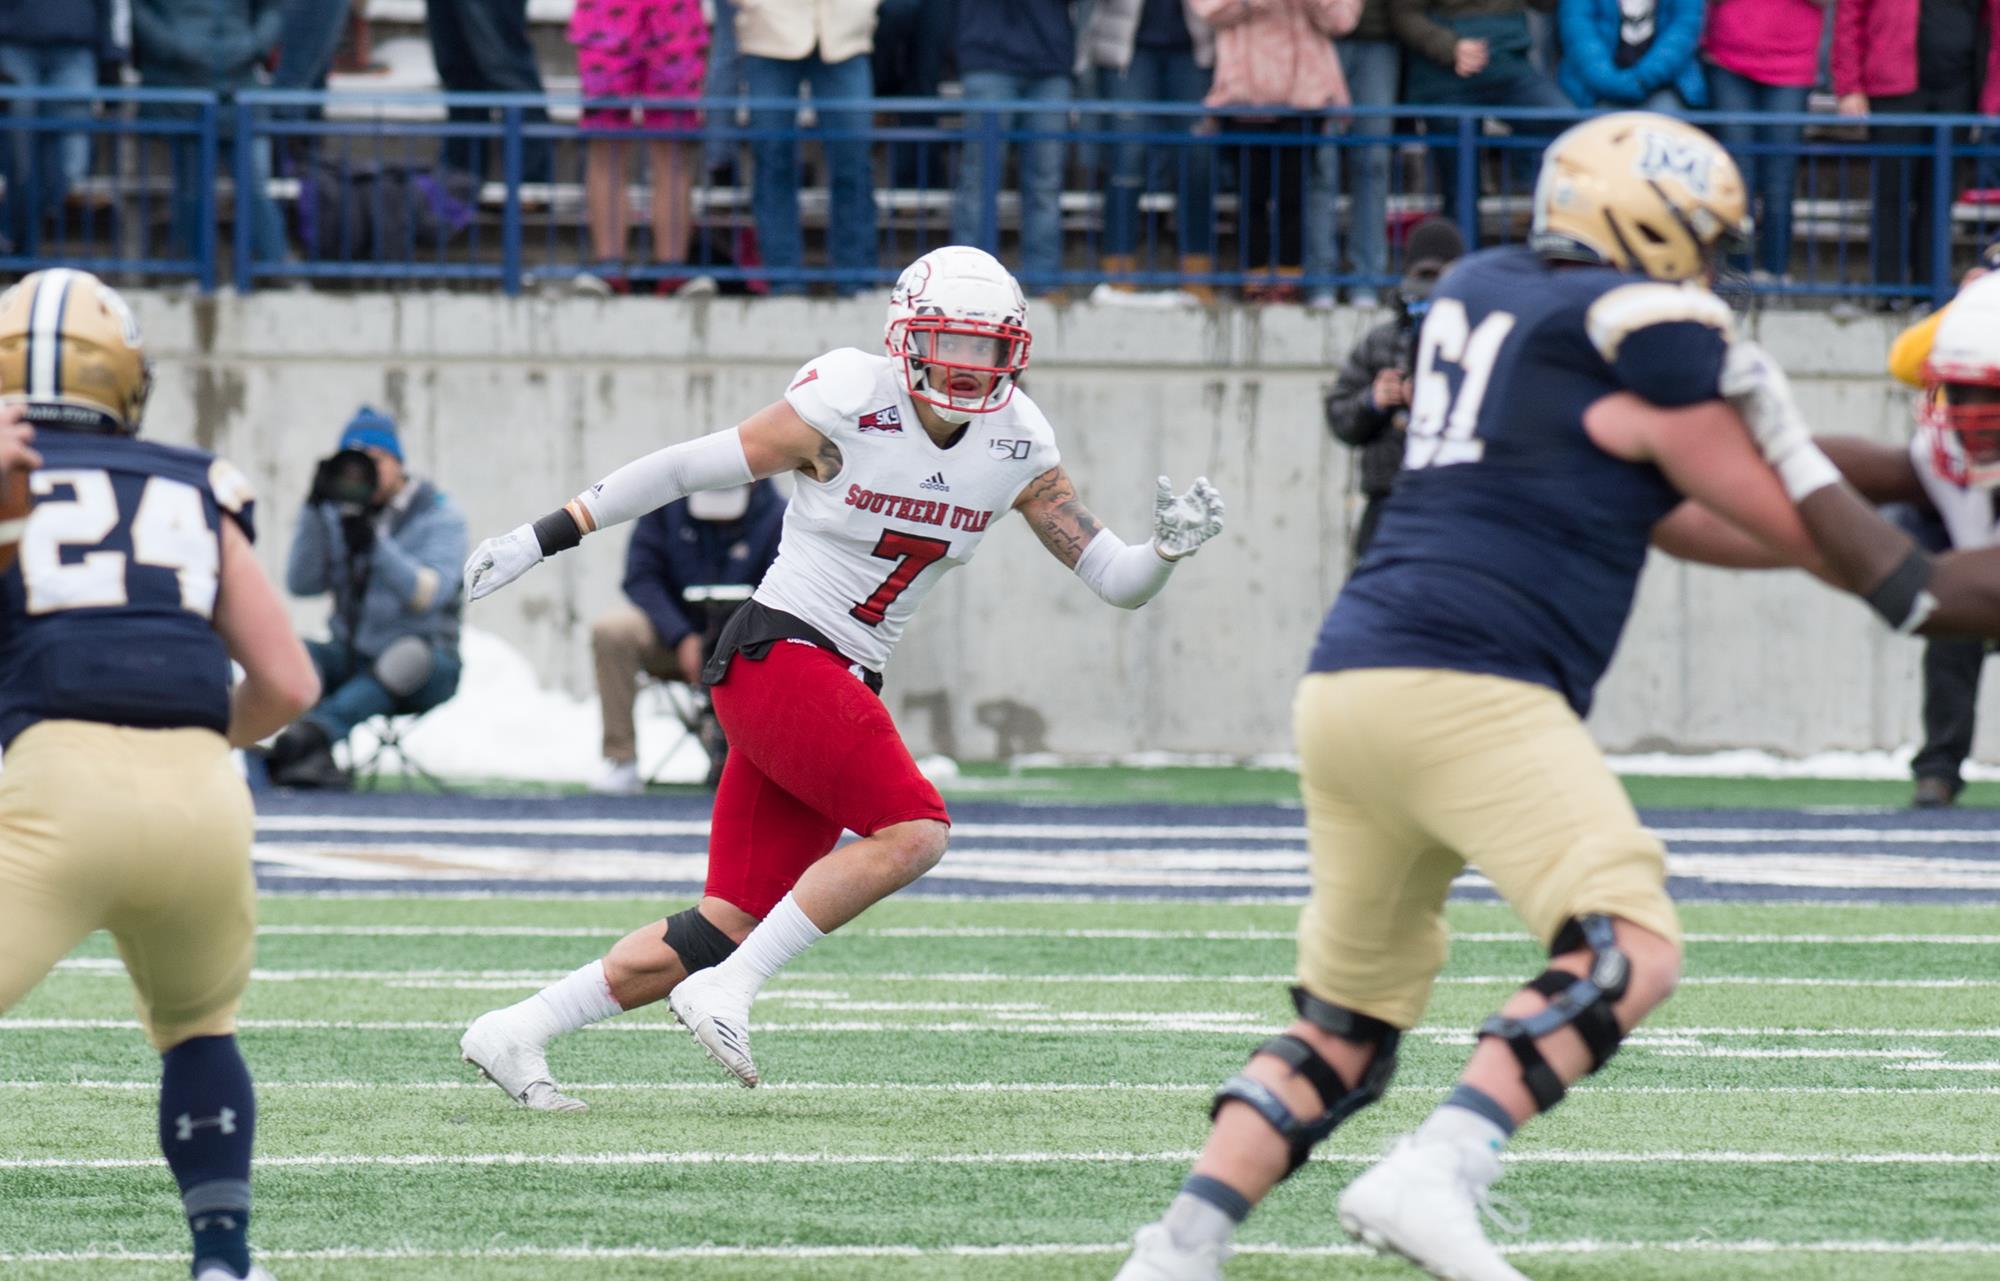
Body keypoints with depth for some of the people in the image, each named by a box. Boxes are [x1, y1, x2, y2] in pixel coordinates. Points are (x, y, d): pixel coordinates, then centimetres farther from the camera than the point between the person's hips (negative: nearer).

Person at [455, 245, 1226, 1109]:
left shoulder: (1015, 447, 4)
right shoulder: (847, 412, -14)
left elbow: (1115, 580, 8)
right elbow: (681, 470, -6)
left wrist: (1168, 549, -15)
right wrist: (543, 539, -4)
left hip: (843, 691, 7)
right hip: (776, 656, -7)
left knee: (733, 925, 3)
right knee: (914, 831, -22)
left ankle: (516, 1033, 10)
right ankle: (727, 993, -16)